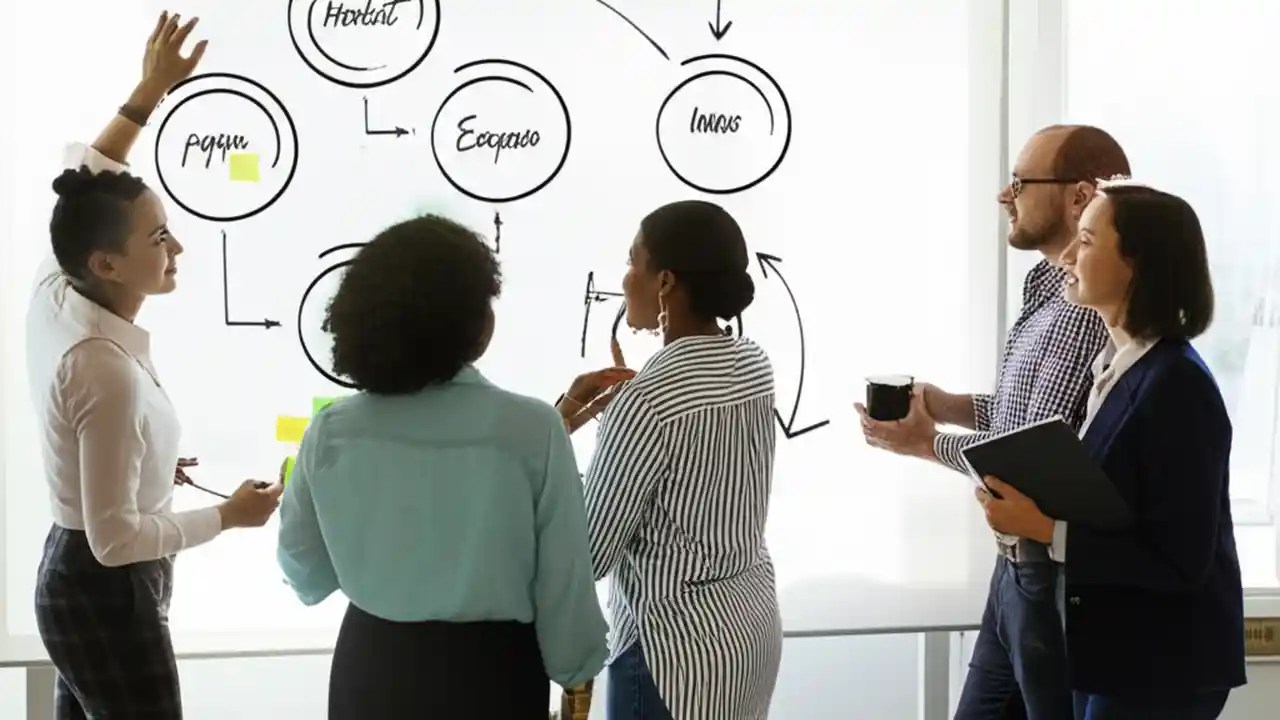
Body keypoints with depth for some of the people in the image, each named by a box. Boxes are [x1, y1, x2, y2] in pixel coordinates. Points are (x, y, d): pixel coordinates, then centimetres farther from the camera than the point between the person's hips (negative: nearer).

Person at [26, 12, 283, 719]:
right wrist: (228, 515, -14)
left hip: (70, 578, 9)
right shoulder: (109, 371, -28)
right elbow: (115, 539, -25)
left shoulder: (51, 297, -4)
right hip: (110, 596, -9)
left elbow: (83, 188, 16)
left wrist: (148, 91, 14)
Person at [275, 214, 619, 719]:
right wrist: (575, 670, 4)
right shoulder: (530, 429, -19)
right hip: (486, 670, -2)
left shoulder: (331, 431, -9)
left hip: (371, 665, 3)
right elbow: (563, 574, -12)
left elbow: (304, 572, 5)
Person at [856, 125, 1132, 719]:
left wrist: (927, 443, -12)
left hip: (1056, 574, -10)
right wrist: (946, 405, 5)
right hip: (1020, 564, 10)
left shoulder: (1088, 307, -22)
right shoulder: (1052, 291, 10)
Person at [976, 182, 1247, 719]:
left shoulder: (1175, 384, -20)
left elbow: (1179, 561, -23)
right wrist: (1026, 501, -6)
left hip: (1160, 672, -8)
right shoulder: (1113, 366, 6)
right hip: (1112, 654, 8)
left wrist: (1046, 528, -23)